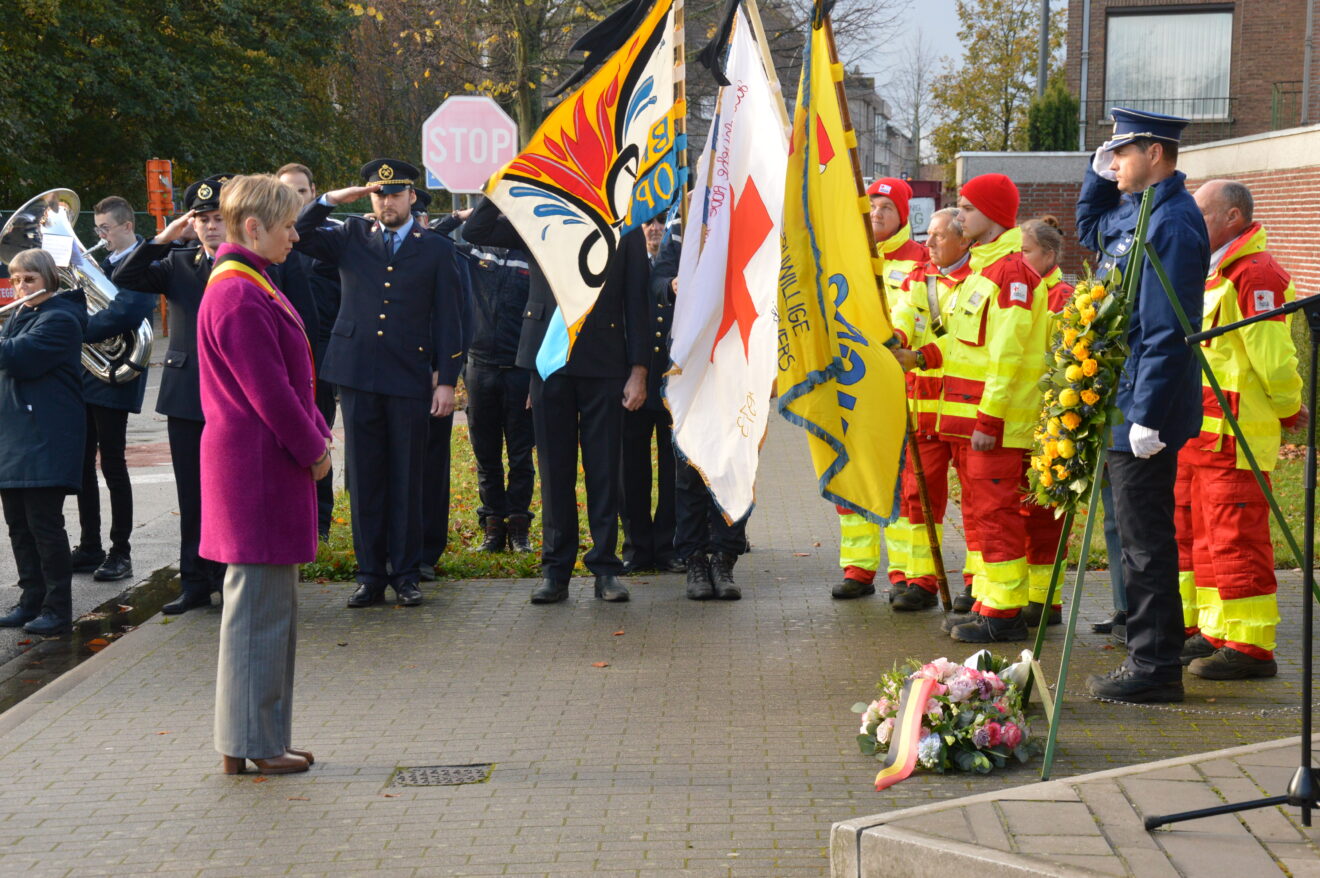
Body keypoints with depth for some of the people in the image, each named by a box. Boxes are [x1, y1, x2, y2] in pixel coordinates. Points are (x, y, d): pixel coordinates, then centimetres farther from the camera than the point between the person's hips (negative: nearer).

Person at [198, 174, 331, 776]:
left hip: (263, 465, 11)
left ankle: (254, 738, 21)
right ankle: (251, 744, 4)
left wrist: (314, 435, 9)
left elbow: (285, 379, 18)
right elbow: (269, 391, -19)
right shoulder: (240, 298, -18)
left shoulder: (247, 287, 15)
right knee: (260, 605, -4)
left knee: (269, 606, 14)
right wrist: (313, 450, -9)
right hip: (259, 468, -11)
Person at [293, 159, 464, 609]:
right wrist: (332, 199, -5)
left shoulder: (436, 249, 6)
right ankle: (370, 575, 13)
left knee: (406, 480, 4)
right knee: (364, 479, 5)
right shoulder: (351, 239, 11)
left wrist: (447, 380, -2)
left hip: (410, 380, -2)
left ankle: (405, 574, 13)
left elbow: (447, 319, 4)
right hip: (358, 376, 2)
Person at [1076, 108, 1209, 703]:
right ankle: (1152, 658, 24)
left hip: (1144, 413, -10)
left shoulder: (1172, 223, -19)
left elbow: (1167, 332, -23)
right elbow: (1089, 229, 33)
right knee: (1140, 539, 16)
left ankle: (1154, 668, 3)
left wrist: (1146, 417, -24)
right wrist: (1100, 172, 16)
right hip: (1127, 407, 10)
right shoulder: (1137, 210, 10)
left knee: (1145, 542, -4)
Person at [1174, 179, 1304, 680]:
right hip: (1197, 432, 10)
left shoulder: (1256, 273, -16)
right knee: (1195, 538, 15)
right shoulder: (1212, 273, 17)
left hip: (1235, 438, -10)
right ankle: (1212, 635, 23)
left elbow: (1274, 357, -18)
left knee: (1235, 542, -7)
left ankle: (1249, 646, -2)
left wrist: (1289, 411, -6)